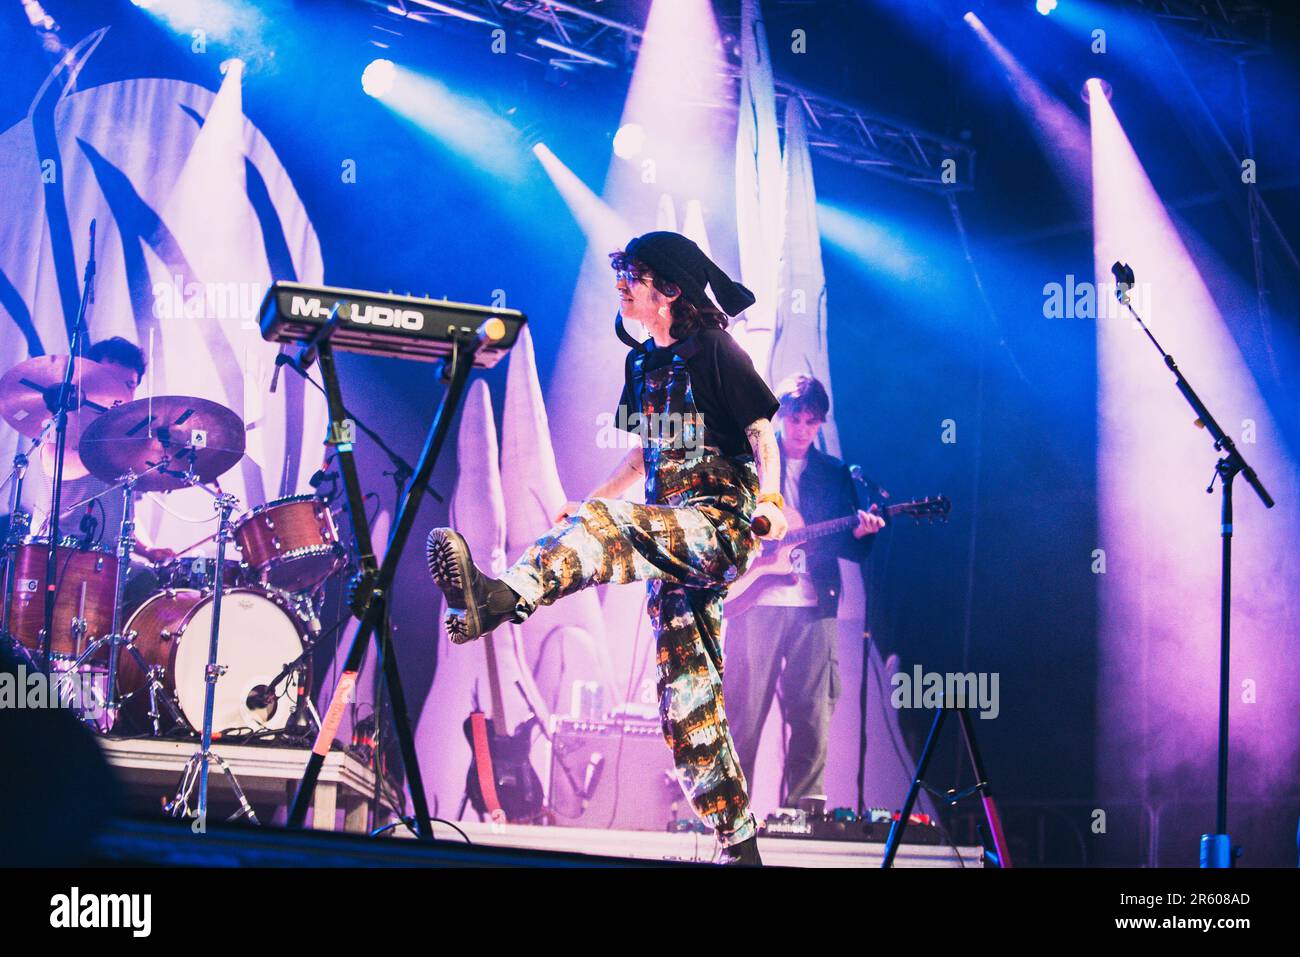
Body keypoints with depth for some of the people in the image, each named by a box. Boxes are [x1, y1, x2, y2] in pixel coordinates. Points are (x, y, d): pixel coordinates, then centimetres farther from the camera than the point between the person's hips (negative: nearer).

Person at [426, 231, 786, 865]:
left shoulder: (714, 350, -3)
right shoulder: (642, 364, 19)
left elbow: (762, 432, -10)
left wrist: (769, 498, -27)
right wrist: (585, 504, 15)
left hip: (722, 523, -9)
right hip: (671, 536, 9)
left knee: (605, 528, -36)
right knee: (686, 698, 3)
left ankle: (502, 598, -63)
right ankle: (738, 843, 7)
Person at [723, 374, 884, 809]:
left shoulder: (835, 474, 17)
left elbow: (853, 550, 14)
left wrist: (860, 533, -8)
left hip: (813, 608, 3)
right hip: (755, 604, -2)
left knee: (812, 717, -2)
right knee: (743, 713, -6)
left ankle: (801, 809, 3)